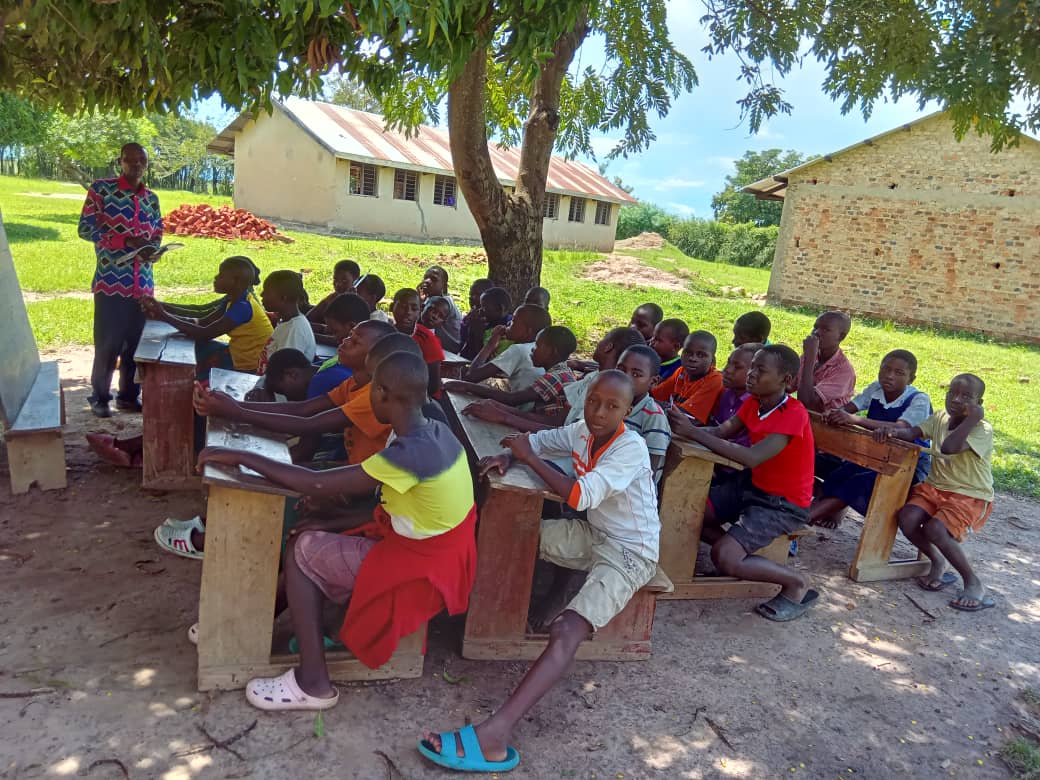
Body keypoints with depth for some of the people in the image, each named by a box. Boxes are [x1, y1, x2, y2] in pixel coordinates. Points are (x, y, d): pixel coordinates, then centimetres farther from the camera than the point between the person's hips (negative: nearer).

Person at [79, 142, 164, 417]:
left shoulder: (152, 198, 12)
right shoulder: (101, 188, -2)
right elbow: (86, 229, -7)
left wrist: (152, 250, -7)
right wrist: (127, 240, -17)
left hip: (142, 283, 5)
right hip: (111, 281, -4)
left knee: (136, 342, 9)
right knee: (108, 343, 0)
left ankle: (129, 395, 21)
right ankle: (100, 397, 15)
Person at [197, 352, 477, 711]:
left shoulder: (410, 453, -29)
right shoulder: (436, 432, -2)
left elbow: (317, 484, -26)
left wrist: (242, 457, -17)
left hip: (419, 572, -8)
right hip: (437, 556, 8)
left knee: (301, 552, 1)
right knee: (316, 539, 13)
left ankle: (312, 683, 6)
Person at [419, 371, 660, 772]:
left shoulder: (631, 448, -22)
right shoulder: (582, 430, 0)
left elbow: (580, 496, -30)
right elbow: (536, 441, 12)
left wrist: (527, 457, -22)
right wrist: (507, 455, -11)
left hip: (630, 551, -8)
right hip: (593, 534, 8)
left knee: (565, 629, -29)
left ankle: (494, 734, -39)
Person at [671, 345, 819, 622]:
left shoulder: (794, 415, -24)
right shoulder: (753, 402, 1)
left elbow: (752, 458, -34)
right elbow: (722, 431, -5)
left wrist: (693, 433, -35)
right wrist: (686, 426, -25)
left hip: (783, 504, -8)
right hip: (753, 486, 8)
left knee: (723, 557, -21)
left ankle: (797, 583, 0)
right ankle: (742, 553, 13)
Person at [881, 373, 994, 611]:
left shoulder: (982, 429, -16)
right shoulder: (940, 417, 6)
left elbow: (949, 447, -34)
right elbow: (912, 433, -2)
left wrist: (972, 418, -27)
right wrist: (893, 430, -24)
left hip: (970, 496, -6)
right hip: (935, 487, 6)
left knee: (935, 529, -29)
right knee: (907, 518, -21)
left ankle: (973, 583, -5)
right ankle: (938, 563, 9)